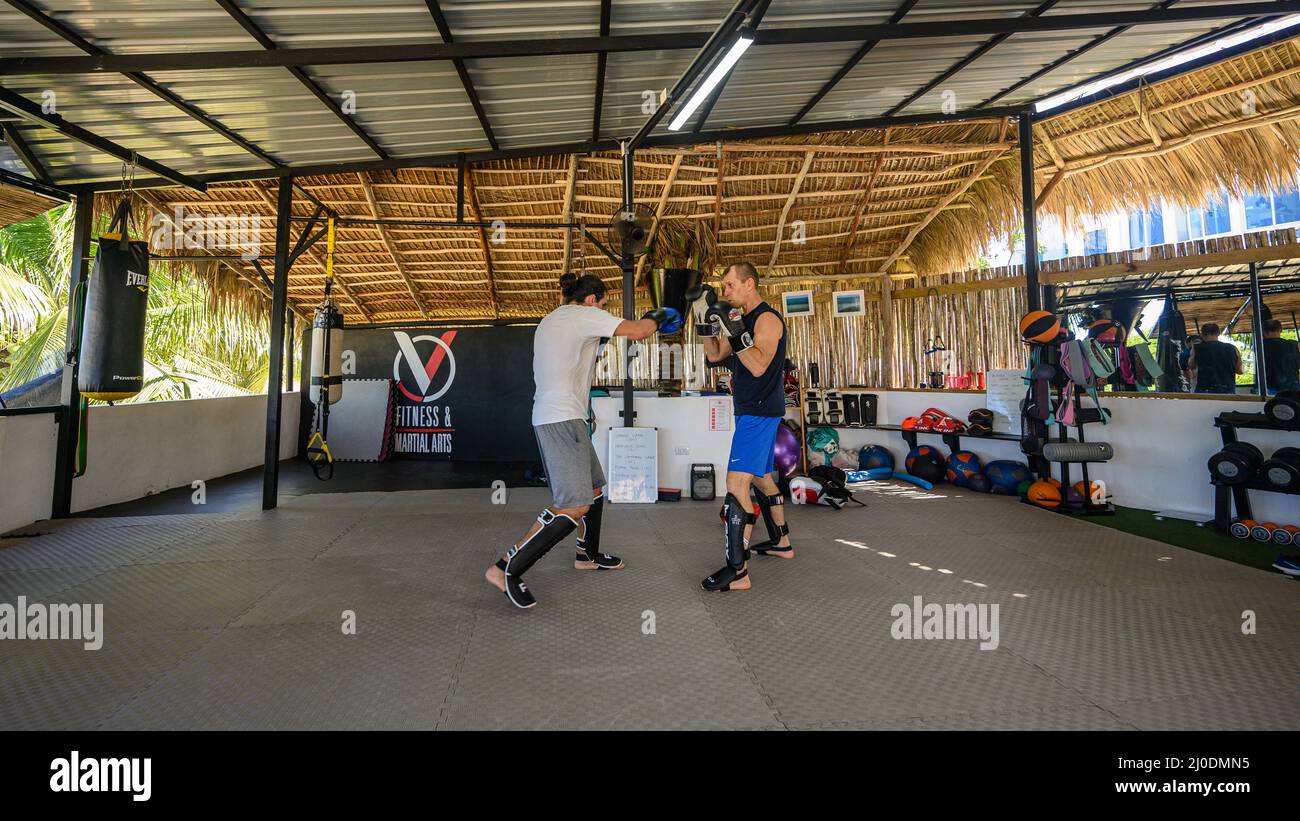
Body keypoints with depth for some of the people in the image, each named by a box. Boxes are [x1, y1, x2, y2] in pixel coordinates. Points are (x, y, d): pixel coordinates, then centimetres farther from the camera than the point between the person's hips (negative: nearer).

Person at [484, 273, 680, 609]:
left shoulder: (549, 321, 20)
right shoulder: (582, 315, -7)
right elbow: (636, 331, -12)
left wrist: (595, 342, 23)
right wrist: (656, 316, 7)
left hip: (549, 417, 11)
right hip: (562, 419, -11)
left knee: (594, 487, 22)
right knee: (576, 505, -14)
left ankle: (588, 555, 36)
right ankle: (506, 569, -12)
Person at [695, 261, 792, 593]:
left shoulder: (768, 319, -14)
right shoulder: (744, 319, 14)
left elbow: (758, 366, -25)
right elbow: (714, 355, 16)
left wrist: (734, 330, -29)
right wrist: (706, 319, 6)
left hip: (760, 412, -11)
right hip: (752, 411, 11)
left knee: (737, 484, -17)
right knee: (760, 478, 21)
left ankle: (738, 571, -17)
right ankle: (781, 542, 37)